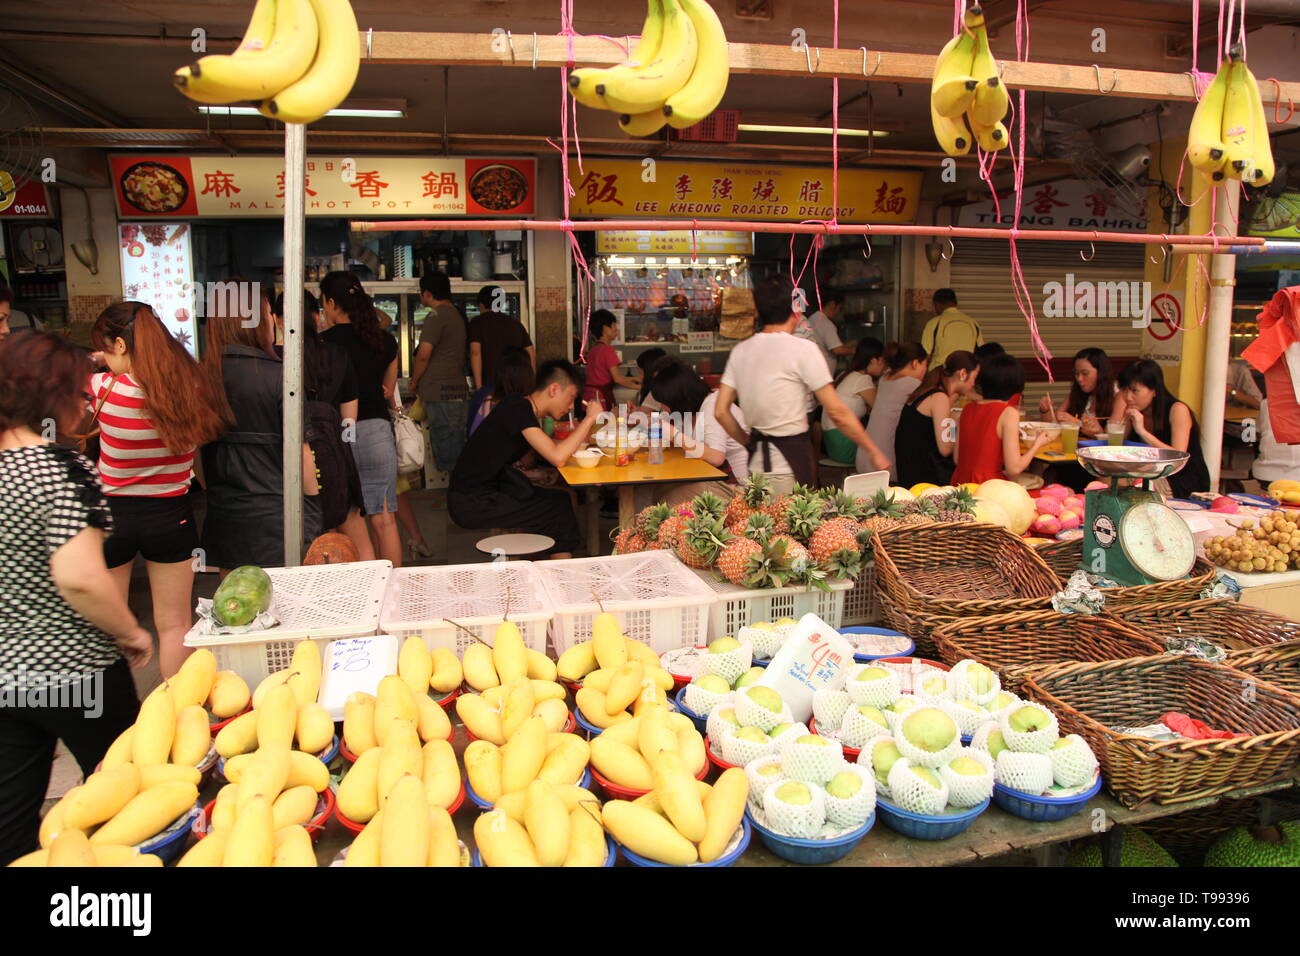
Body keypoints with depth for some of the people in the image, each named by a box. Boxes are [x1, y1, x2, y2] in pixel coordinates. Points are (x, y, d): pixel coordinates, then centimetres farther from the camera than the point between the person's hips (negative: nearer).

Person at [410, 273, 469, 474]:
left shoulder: (436, 316, -11)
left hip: (440, 395, -9)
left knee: (447, 458, -6)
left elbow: (423, 355, -16)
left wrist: (414, 382, 0)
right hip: (459, 392, 9)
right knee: (458, 455, 12)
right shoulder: (457, 314, 18)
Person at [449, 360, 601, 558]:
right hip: (472, 503, -10)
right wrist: (589, 419, -17)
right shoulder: (518, 409, -18)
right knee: (560, 509, -6)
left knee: (561, 499, 11)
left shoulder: (526, 411, 10)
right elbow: (557, 457, -27)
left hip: (486, 493, 10)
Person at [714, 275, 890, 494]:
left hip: (756, 463, 6)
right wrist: (874, 451, -1)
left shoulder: (740, 351, 6)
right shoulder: (803, 349, -10)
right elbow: (837, 412, -11)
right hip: (790, 463, -6)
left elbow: (721, 411, 5)